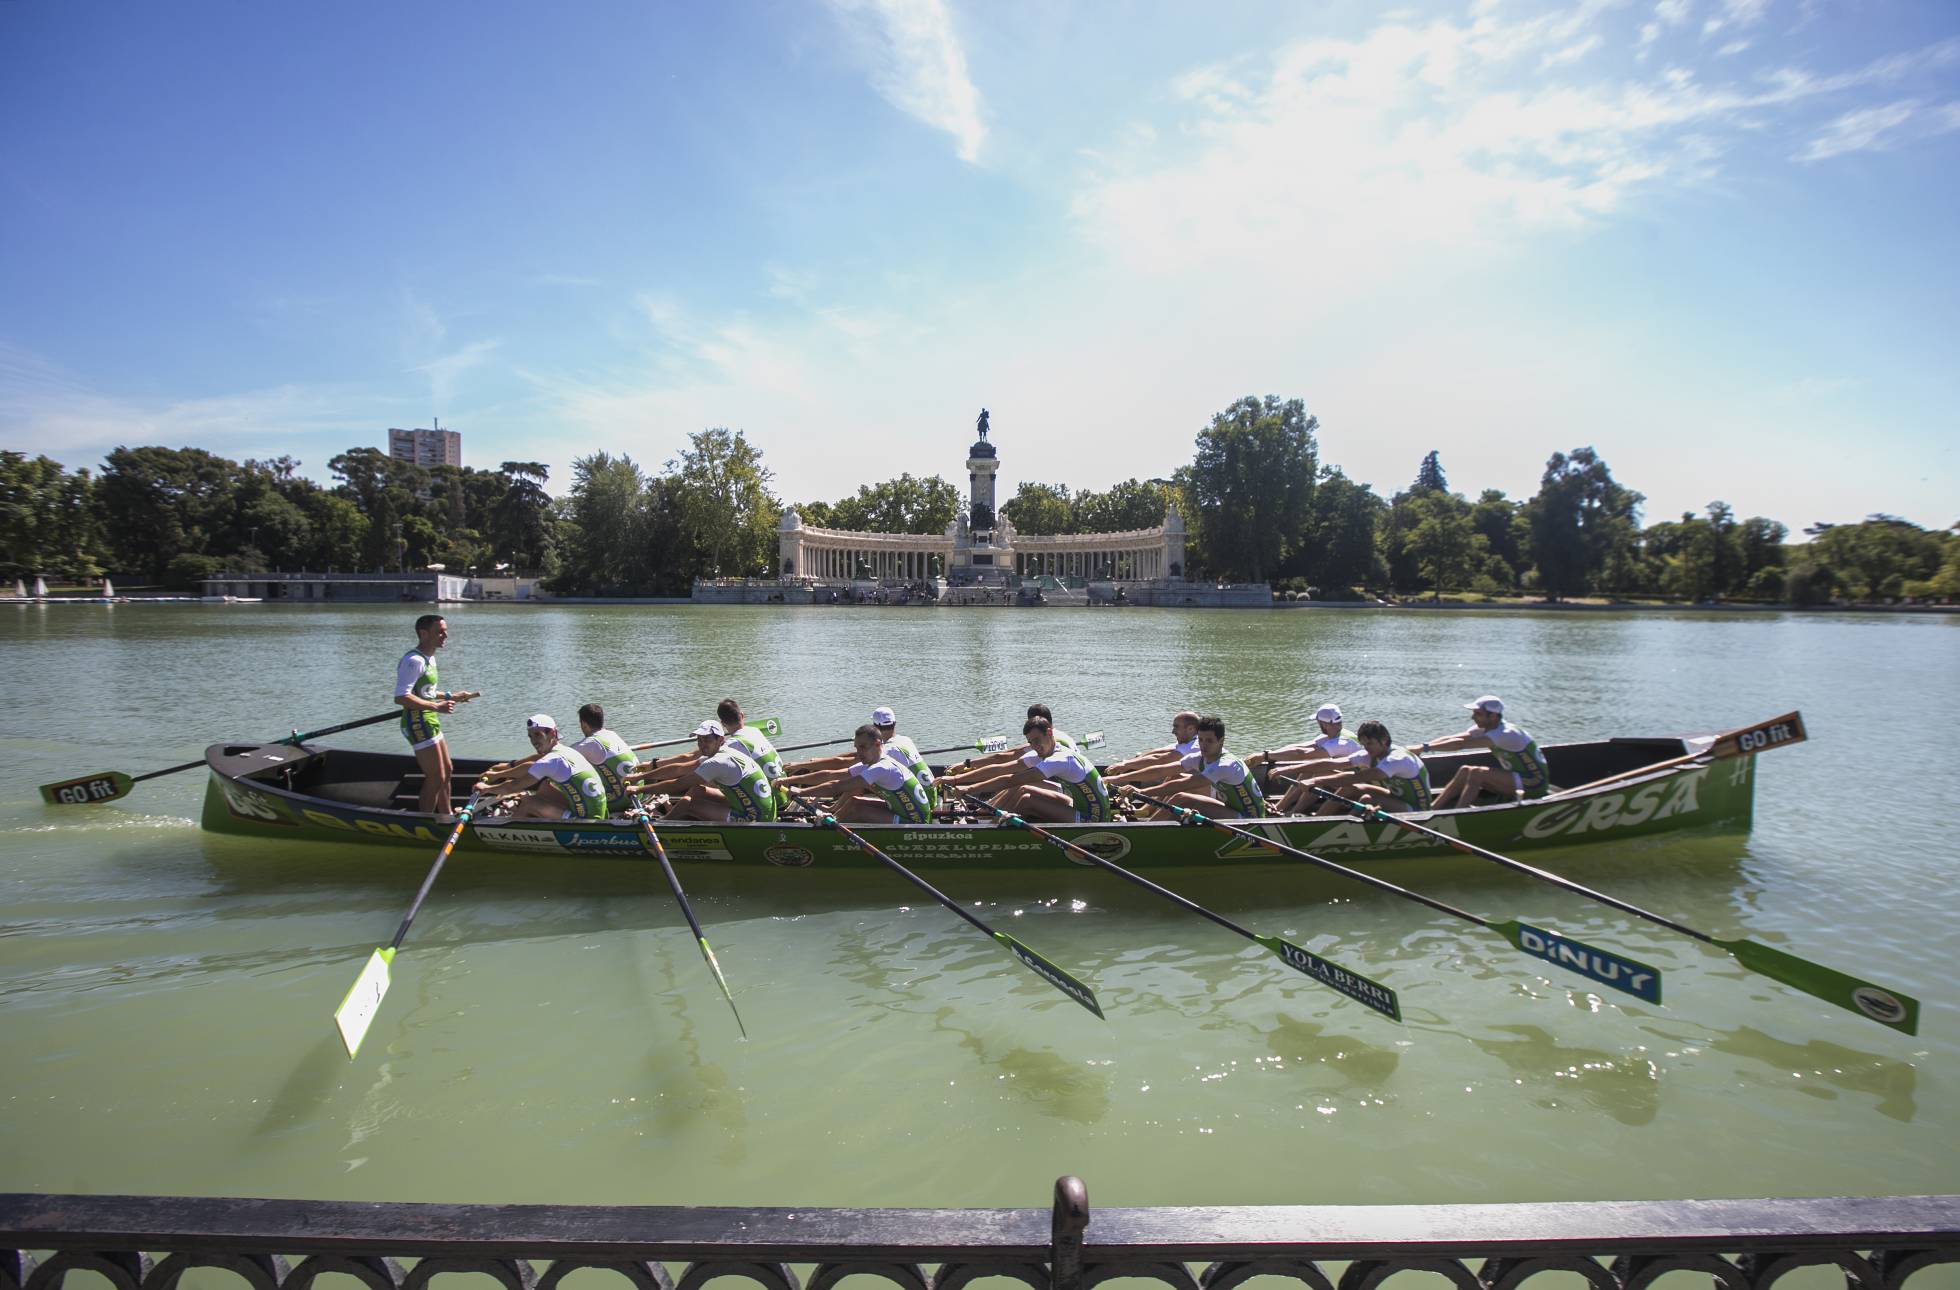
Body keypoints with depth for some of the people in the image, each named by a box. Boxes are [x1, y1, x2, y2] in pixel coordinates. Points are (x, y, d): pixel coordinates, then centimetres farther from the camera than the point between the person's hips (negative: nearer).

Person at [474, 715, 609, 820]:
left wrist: (486, 788, 9)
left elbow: (514, 786, -8)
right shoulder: (565, 751, 12)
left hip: (586, 821, -9)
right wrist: (498, 774, 32)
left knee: (527, 802, -3)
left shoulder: (551, 760, -14)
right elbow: (529, 767, 25)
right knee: (545, 785, 20)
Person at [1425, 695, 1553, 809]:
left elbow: (1460, 744, -35)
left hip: (1533, 785, -9)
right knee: (1466, 771, -5)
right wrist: (1421, 747, -18)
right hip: (1516, 780, 9)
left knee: (1476, 773, -23)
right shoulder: (1485, 729, 0)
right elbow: (1450, 739, -6)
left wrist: (1426, 748, -36)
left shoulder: (1506, 734, -27)